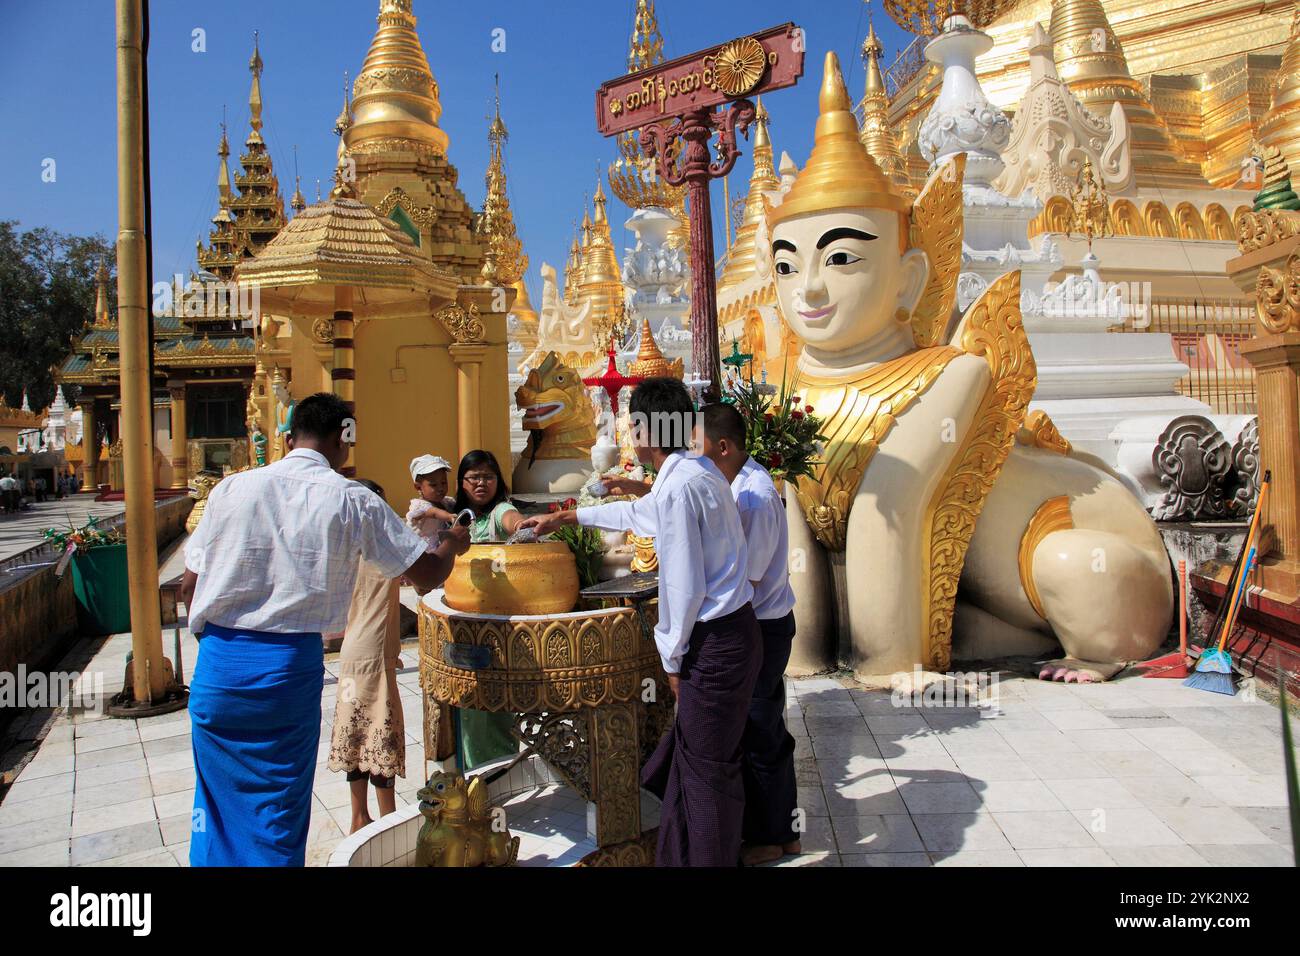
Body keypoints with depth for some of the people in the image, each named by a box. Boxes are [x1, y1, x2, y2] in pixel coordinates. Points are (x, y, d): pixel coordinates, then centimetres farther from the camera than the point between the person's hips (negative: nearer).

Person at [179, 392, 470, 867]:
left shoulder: (233, 487, 2)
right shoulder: (353, 501, -3)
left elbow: (189, 587, 5)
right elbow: (428, 573, 2)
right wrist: (453, 544, 23)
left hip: (219, 665, 3)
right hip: (292, 663, -2)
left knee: (216, 803, 20)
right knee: (279, 814, 13)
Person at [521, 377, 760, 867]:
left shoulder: (680, 486, -21)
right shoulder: (697, 469, 10)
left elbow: (685, 587, -22)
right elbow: (641, 514, 27)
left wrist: (673, 656, -8)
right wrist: (567, 517, 36)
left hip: (715, 642, -10)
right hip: (731, 628, 10)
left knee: (707, 767, 5)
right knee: (690, 750, 21)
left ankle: (708, 855, 21)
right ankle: (682, 854, 36)